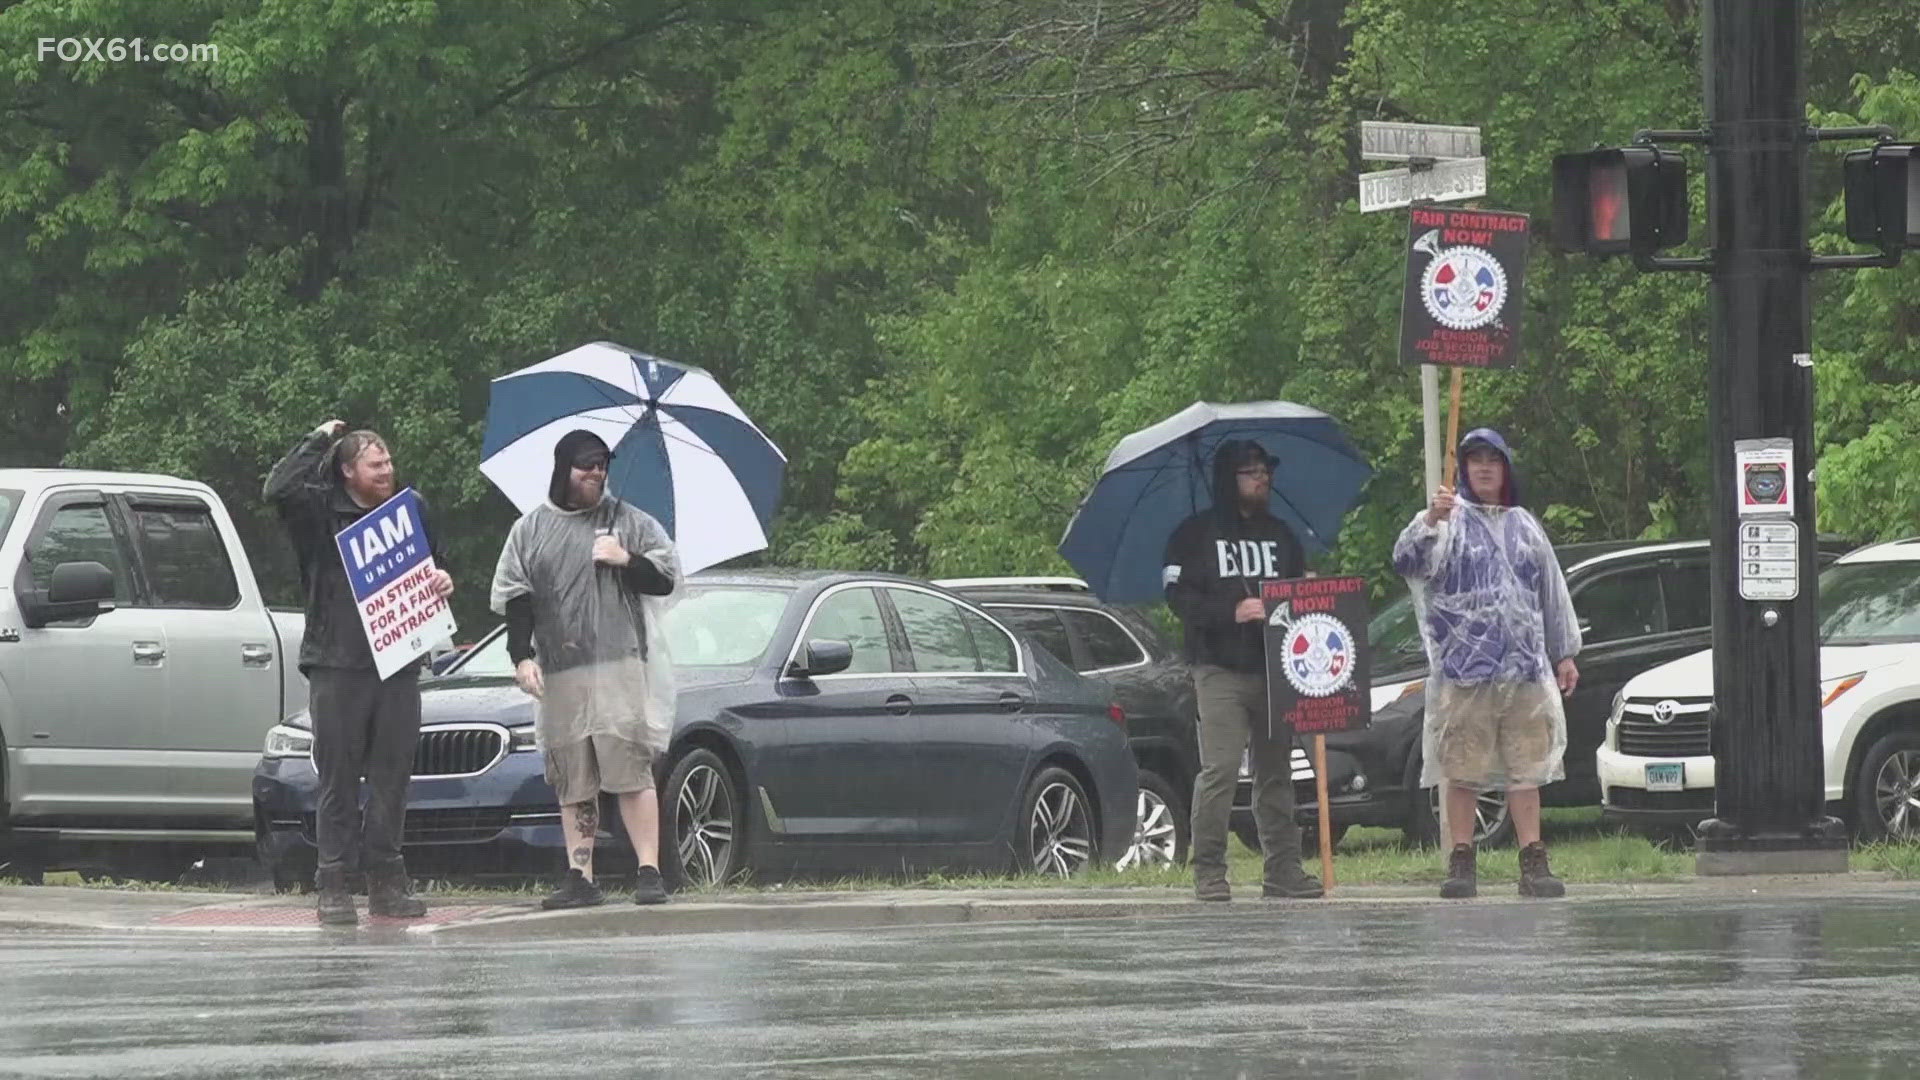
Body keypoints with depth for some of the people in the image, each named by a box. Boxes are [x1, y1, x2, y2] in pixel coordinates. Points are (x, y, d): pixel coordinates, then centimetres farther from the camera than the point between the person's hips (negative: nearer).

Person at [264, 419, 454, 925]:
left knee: (392, 778, 6)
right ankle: (334, 887, 0)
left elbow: (433, 560, 28)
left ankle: (386, 882, 13)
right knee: (338, 780, -2)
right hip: (337, 667, -4)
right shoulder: (321, 511, 1)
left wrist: (442, 579, 5)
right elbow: (277, 489, -18)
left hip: (398, 666, 4)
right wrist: (319, 441, -7)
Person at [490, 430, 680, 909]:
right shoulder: (530, 530, 14)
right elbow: (513, 596, 10)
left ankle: (649, 871, -7)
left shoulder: (628, 522, 10)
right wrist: (522, 657, 0)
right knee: (572, 781, 1)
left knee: (632, 770, -9)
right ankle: (580, 877, 3)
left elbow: (666, 577, 11)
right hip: (560, 674, 2)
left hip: (622, 666, -2)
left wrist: (626, 561, -6)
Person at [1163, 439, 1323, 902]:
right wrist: (1232, 612, -17)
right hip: (1220, 671, -5)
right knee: (1220, 769, -12)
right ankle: (1209, 872, -7)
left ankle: (1283, 869, 10)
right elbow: (1179, 595, -5)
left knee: (1276, 772, 6)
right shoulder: (1196, 534, 3)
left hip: (1274, 671, 5)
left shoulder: (1279, 534, 20)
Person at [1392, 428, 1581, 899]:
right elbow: (1406, 560, -17)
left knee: (1526, 767, 3)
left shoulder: (1525, 526, 17)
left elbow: (1552, 591, 23)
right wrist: (1430, 522, -35)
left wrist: (1565, 653, 21)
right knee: (1462, 769, -3)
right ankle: (1461, 863, 1)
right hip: (1464, 664, -4)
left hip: (1524, 665, 4)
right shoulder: (1450, 520, 2)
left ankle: (1533, 861, 5)